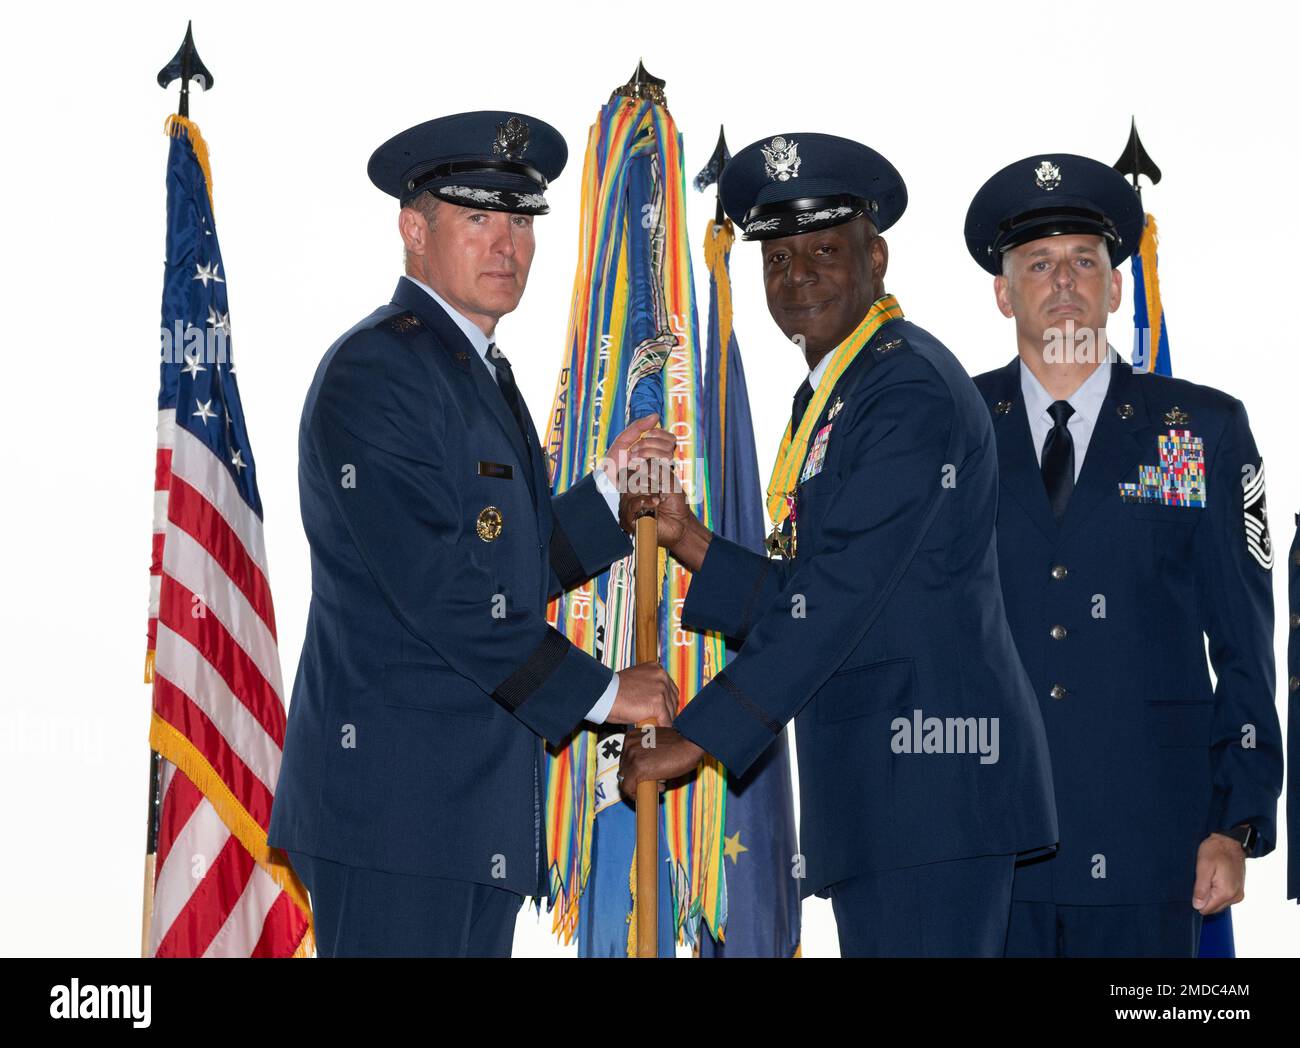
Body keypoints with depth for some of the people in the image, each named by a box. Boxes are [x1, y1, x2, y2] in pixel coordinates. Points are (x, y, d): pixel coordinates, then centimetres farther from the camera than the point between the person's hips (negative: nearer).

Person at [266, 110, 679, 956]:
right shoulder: (374, 371, -12)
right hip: (396, 796, -9)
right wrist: (599, 691, -13)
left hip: (478, 799, 10)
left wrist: (611, 489, 6)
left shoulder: (484, 375, 19)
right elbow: (436, 585, -20)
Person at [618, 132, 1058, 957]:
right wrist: (687, 539, 3)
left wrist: (700, 735, -18)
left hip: (931, 767, -10)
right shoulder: (827, 395, 19)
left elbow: (843, 593, -19)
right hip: (876, 779, 10)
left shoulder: (913, 387, -12)